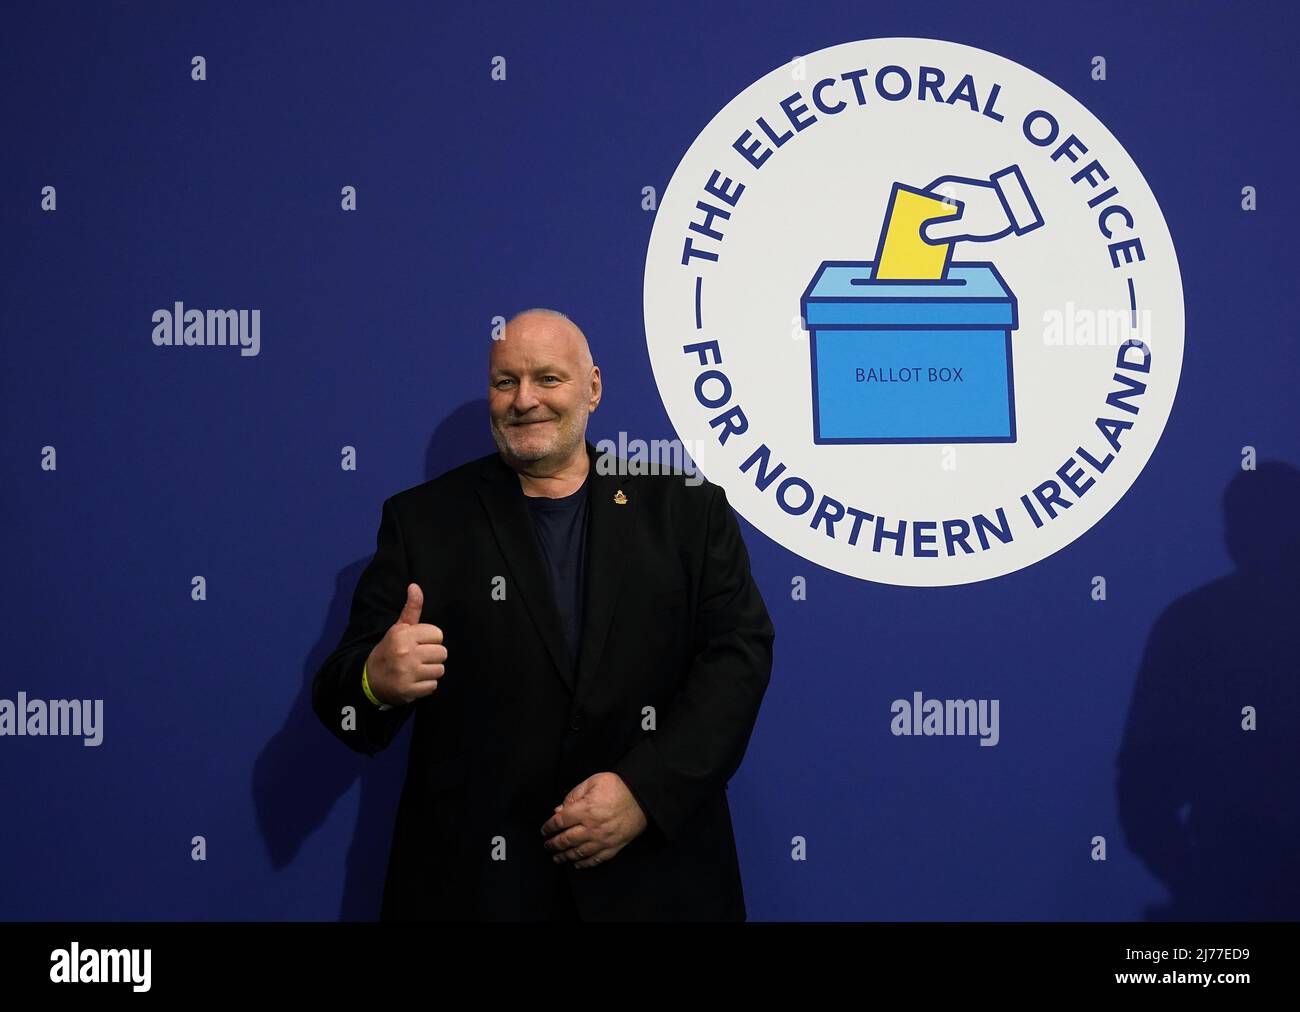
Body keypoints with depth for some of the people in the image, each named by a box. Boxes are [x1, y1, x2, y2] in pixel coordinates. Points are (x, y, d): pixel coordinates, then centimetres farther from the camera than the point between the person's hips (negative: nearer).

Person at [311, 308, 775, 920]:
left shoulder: (686, 507, 4)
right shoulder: (422, 520, 3)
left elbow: (740, 651, -5)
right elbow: (340, 696, -2)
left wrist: (645, 790, -16)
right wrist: (378, 681, -26)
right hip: (473, 879, 0)